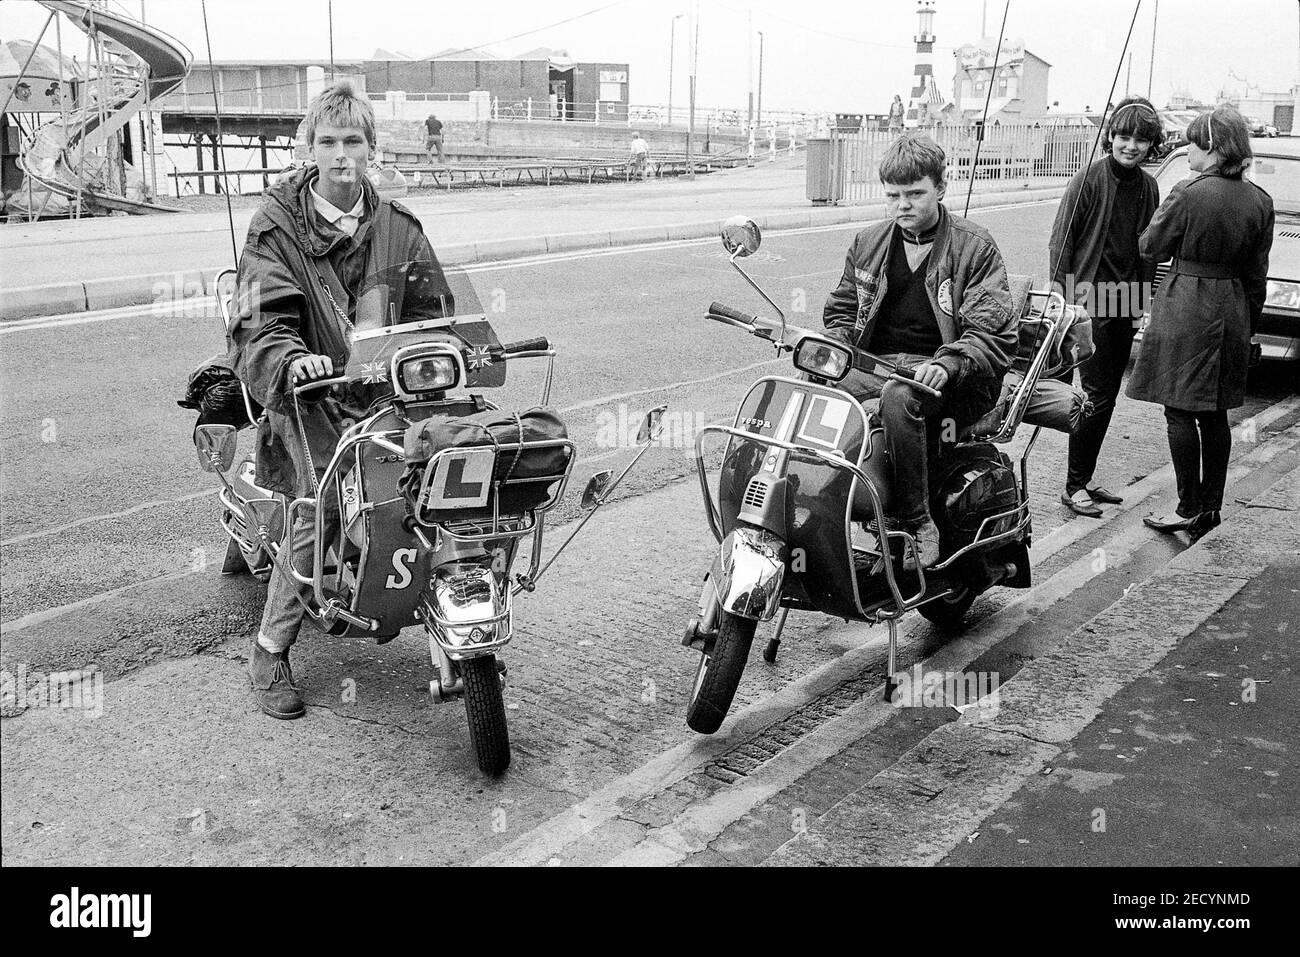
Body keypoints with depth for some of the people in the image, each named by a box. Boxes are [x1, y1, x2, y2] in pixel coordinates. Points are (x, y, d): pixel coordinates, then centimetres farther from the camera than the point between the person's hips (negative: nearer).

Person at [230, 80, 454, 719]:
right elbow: (260, 323, -12)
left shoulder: (397, 227, 12)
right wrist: (291, 359, -33)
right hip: (310, 391, -4)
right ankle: (269, 652, -7)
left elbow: (430, 307, 17)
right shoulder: (276, 228, -2)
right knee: (321, 509, -22)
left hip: (386, 386, 4)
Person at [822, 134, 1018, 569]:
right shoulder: (868, 244, 17)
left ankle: (917, 523, -27)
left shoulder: (974, 247, 1)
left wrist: (946, 366, -26)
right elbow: (841, 311, 26)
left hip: (941, 374, -5)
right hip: (873, 364, 5)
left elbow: (994, 334, -7)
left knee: (899, 396, -39)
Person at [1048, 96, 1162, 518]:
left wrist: (1142, 302, 10)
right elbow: (1060, 241, -8)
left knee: (1108, 395, 10)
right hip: (1089, 299, -6)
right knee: (1097, 393, -8)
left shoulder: (1147, 186, 8)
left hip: (1124, 301, 6)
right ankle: (1074, 487, 1)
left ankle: (1085, 479, 21)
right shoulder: (1088, 179, -9)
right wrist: (1063, 297, -13)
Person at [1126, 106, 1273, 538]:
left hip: (1185, 311, -6)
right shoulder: (1259, 201, 3)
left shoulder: (1189, 193, -15)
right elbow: (1256, 274, 9)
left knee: (1180, 413, 2)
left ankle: (1189, 509, 4)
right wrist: (1248, 323, 17)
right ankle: (1210, 509, 19)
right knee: (1216, 414, 12)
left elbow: (1151, 247, -5)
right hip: (1231, 310, 6)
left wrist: (1170, 204, 8)